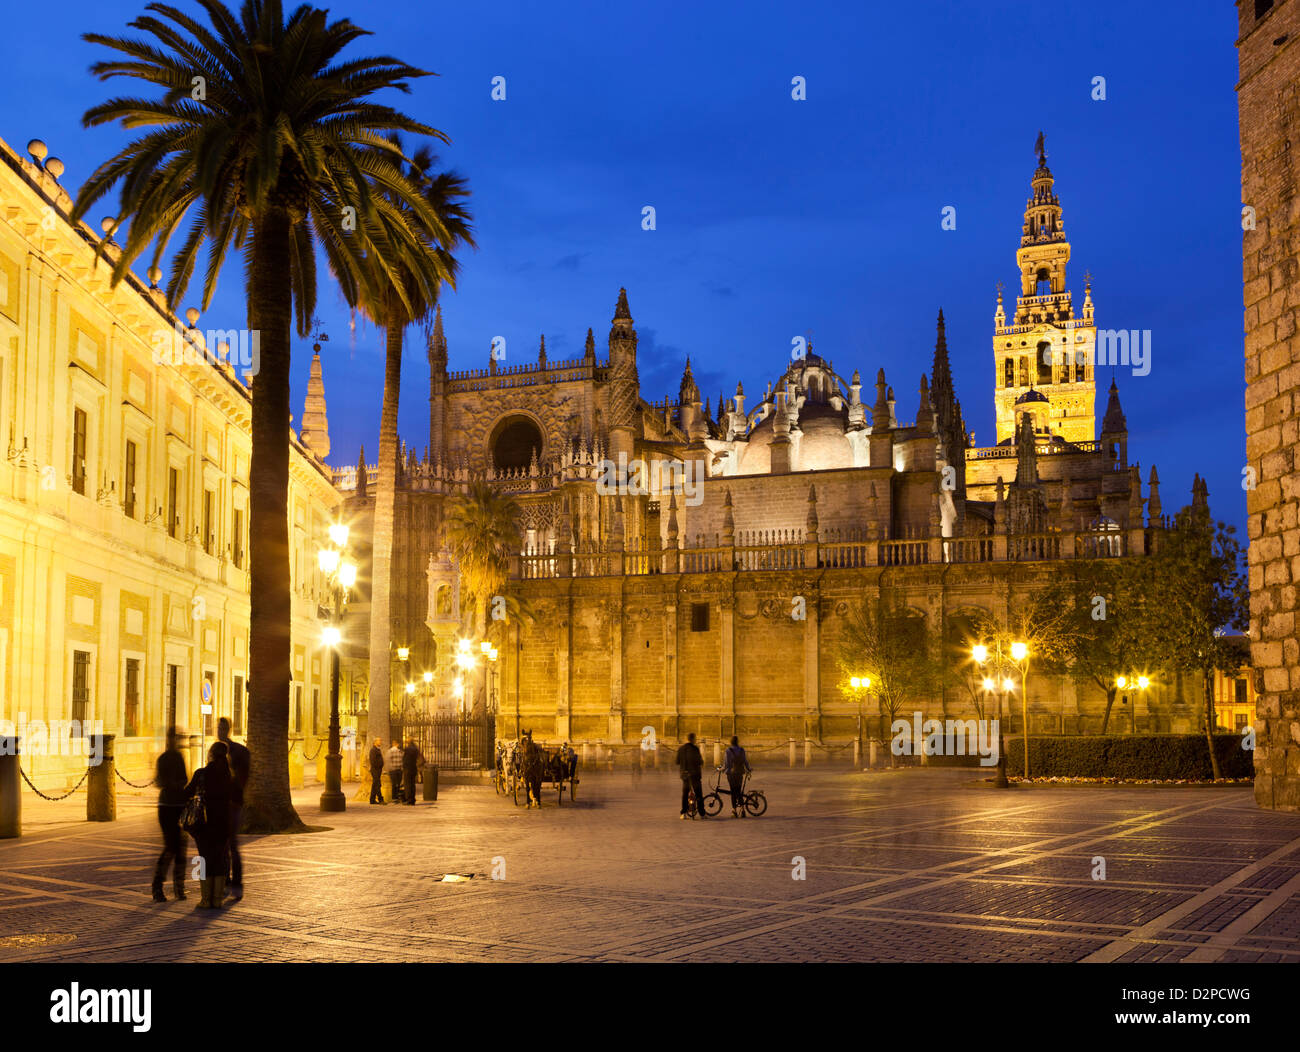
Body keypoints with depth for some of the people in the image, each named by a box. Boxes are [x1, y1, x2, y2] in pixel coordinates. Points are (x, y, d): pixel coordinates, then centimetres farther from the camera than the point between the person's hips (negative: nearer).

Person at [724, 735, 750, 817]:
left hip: (731, 773, -3)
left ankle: (734, 811, 2)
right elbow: (745, 762, 7)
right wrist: (748, 770, 22)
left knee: (733, 792, 2)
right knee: (739, 792, 13)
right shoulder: (742, 750, 2)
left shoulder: (728, 750, -10)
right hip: (740, 773, 3)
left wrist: (722, 769, 6)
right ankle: (742, 810, 5)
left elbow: (726, 764, -11)